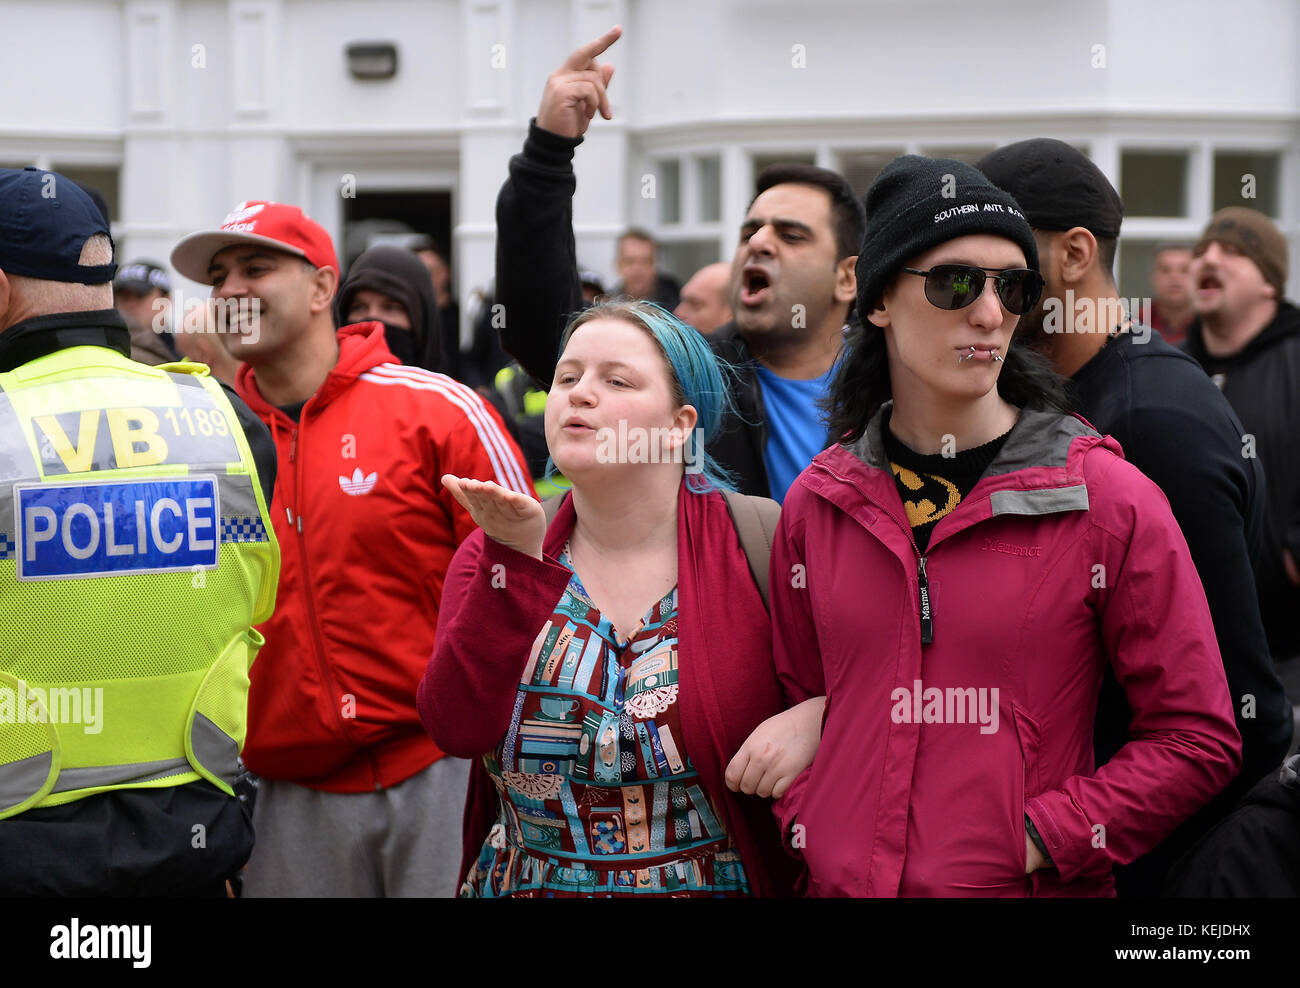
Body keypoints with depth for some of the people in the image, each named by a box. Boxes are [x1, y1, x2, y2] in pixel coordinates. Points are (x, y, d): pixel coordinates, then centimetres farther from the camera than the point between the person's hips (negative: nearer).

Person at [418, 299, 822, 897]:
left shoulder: (757, 543, -9)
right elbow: (457, 729, -15)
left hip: (718, 883, -1)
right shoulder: (494, 553, -2)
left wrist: (812, 718, -23)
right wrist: (517, 560, -22)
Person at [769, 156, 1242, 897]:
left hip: (1036, 886, -3)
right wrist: (810, 826, -3)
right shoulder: (818, 502, 2)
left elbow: (1198, 740, -7)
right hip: (844, 880, 3)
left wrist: (1036, 841, -14)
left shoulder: (1112, 500, -8)